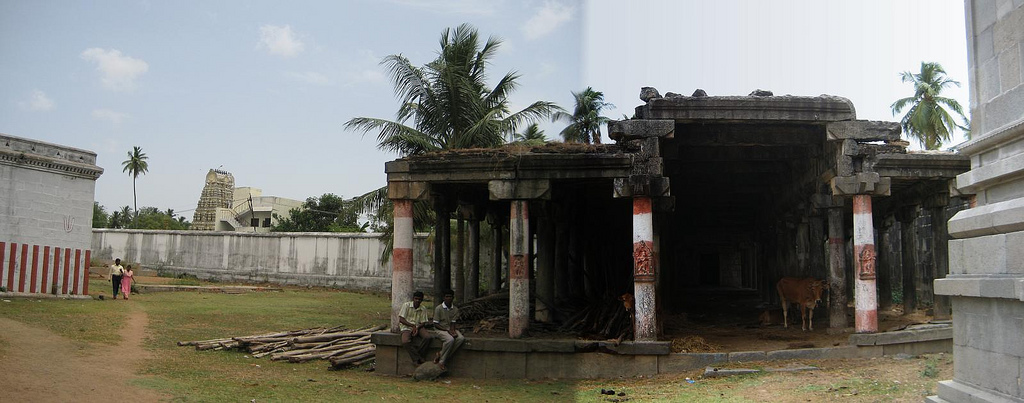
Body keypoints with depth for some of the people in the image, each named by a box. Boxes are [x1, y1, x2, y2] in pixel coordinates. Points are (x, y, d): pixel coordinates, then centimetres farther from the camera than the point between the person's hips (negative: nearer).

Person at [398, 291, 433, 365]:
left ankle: (417, 355, -15)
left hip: (418, 327, 3)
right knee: (405, 341, -34)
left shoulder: (423, 309, 7)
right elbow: (401, 319, -7)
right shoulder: (406, 305, -2)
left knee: (428, 337, -27)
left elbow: (423, 323, 6)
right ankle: (417, 359, -22)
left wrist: (417, 328, -16)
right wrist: (412, 326, -16)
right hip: (406, 327, -3)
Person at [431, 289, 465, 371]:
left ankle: (441, 355, -21)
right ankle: (442, 362, -21)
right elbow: (436, 324, -9)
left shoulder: (455, 309, 5)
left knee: (461, 338, -26)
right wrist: (447, 330, -18)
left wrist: (453, 330, -18)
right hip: (440, 329, -5)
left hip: (450, 329, 5)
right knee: (450, 339, -36)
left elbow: (453, 323, 5)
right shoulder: (439, 308, -9)